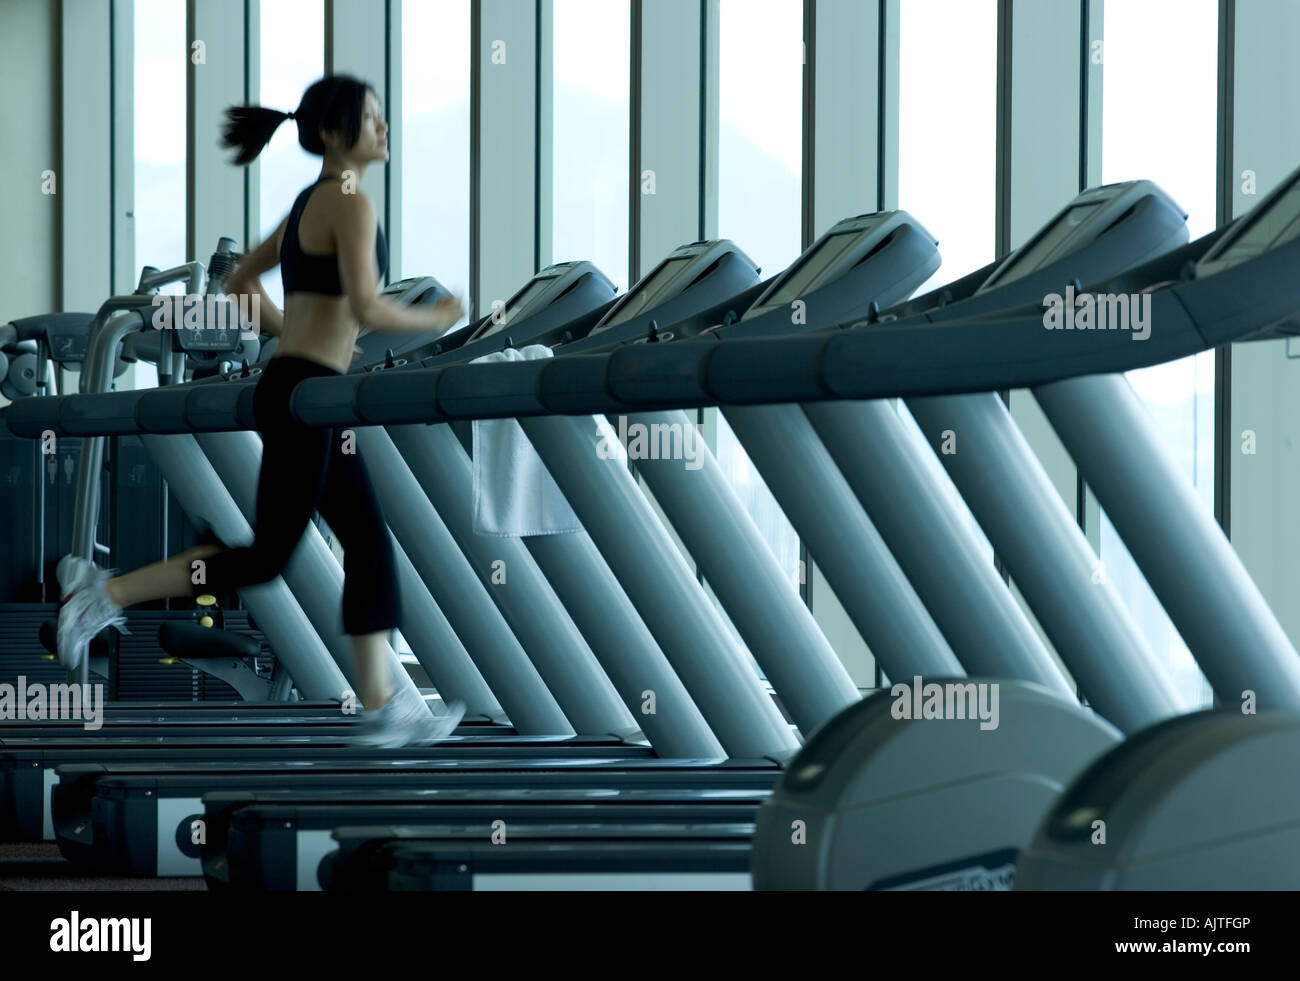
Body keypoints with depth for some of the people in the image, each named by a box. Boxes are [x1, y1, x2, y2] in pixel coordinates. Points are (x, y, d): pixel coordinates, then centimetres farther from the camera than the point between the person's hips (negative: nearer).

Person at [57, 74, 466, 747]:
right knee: (267, 556, -4)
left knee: (370, 545, 8)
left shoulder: (311, 203, 16)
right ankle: (104, 594, 0)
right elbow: (367, 309, -23)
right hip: (303, 395, -10)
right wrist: (435, 319, -6)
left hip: (293, 386, 10)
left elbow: (239, 280, 24)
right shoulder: (350, 202, -13)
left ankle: (382, 707, 9)